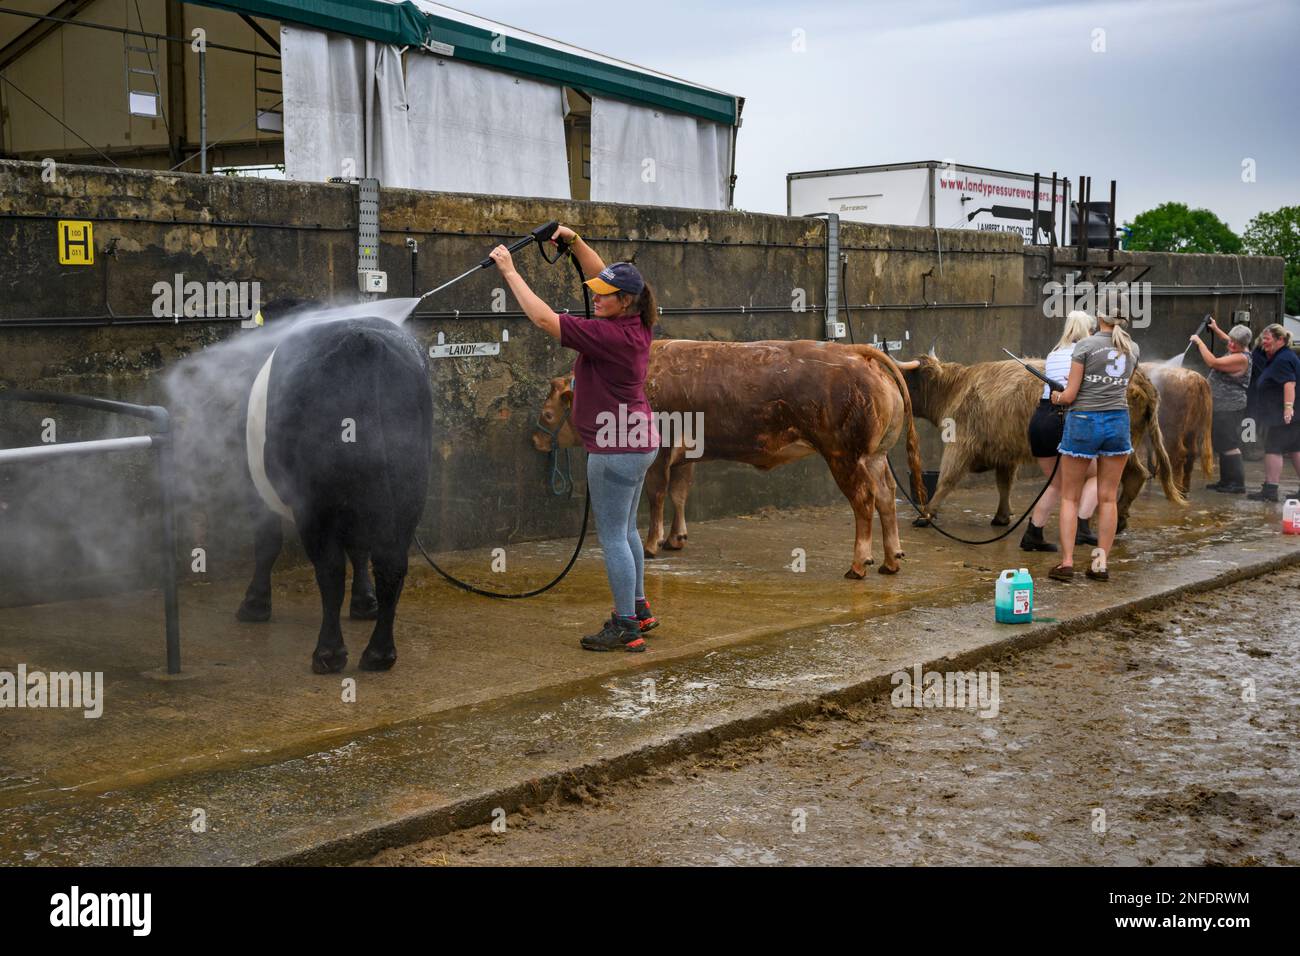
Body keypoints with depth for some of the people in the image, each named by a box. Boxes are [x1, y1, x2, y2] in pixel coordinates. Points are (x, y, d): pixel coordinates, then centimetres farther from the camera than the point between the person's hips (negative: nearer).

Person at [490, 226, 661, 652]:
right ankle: (638, 609, 33)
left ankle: (626, 628, 3)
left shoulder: (610, 334, -22)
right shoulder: (635, 325, 4)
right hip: (638, 443, 10)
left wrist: (510, 271, -15)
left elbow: (544, 318, -23)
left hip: (616, 449, -10)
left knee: (613, 537, -3)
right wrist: (575, 241, 11)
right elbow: (602, 275, 20)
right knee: (625, 532, 21)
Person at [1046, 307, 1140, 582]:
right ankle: (1101, 563, 7)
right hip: (1118, 421, 4)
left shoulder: (1085, 346, -7)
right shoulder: (1133, 349, 8)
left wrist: (1057, 397, 13)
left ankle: (1067, 562, -2)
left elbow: (1070, 395, -8)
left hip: (1083, 421, -4)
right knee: (1108, 497, 8)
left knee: (1070, 497, 4)